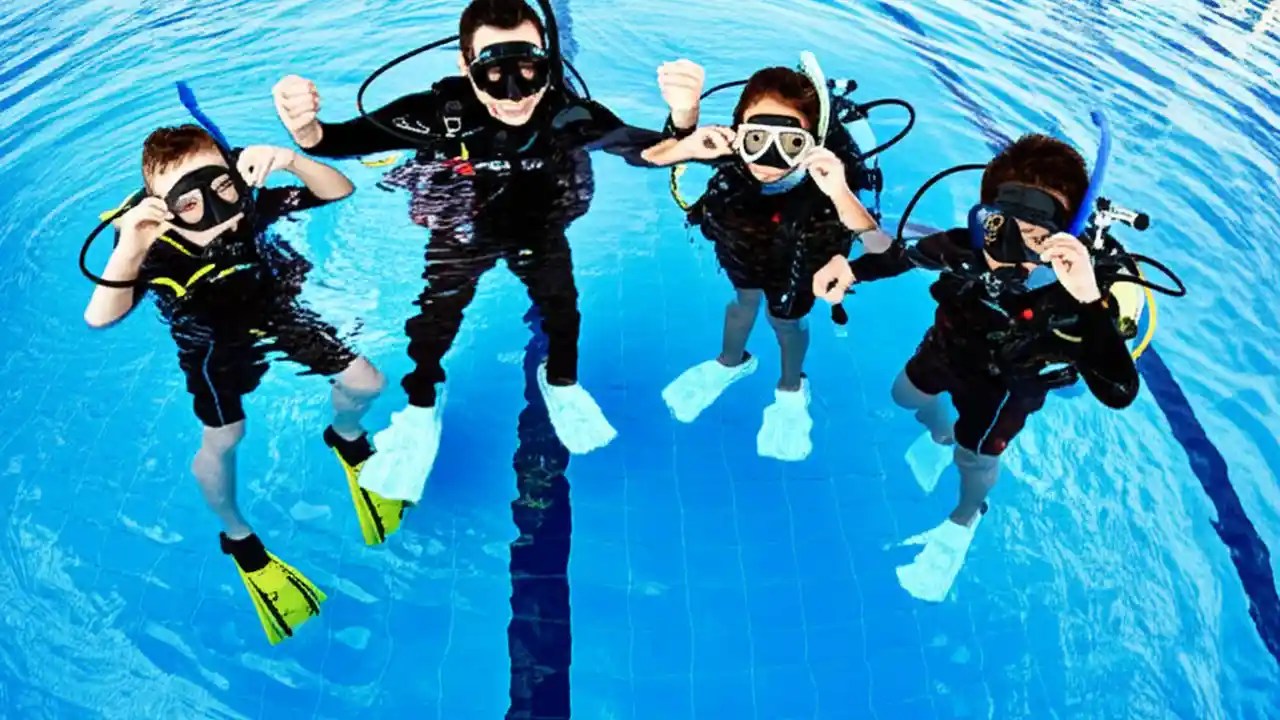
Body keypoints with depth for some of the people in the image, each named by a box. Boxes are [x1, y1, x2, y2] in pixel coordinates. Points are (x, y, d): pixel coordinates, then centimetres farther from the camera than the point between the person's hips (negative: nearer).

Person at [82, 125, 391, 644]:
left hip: (279, 313, 3)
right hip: (214, 347, -2)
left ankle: (346, 438, 36)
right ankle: (237, 536, 26)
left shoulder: (252, 205, -31)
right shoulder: (155, 250, -36)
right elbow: (99, 318, -49)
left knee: (365, 384, -1)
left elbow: (340, 191, -31)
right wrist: (129, 247, -64)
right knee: (222, 441, -4)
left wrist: (291, 161, -50)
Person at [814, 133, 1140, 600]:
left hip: (1006, 385, -3)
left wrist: (1089, 301, -65)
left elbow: (1118, 394, -53)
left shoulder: (1073, 297, -42)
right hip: (949, 347, 4)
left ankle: (964, 520, 51)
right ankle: (940, 433, 65)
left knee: (976, 458, 15)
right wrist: (852, 270, -28)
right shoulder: (963, 248, -34)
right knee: (906, 395, 27)